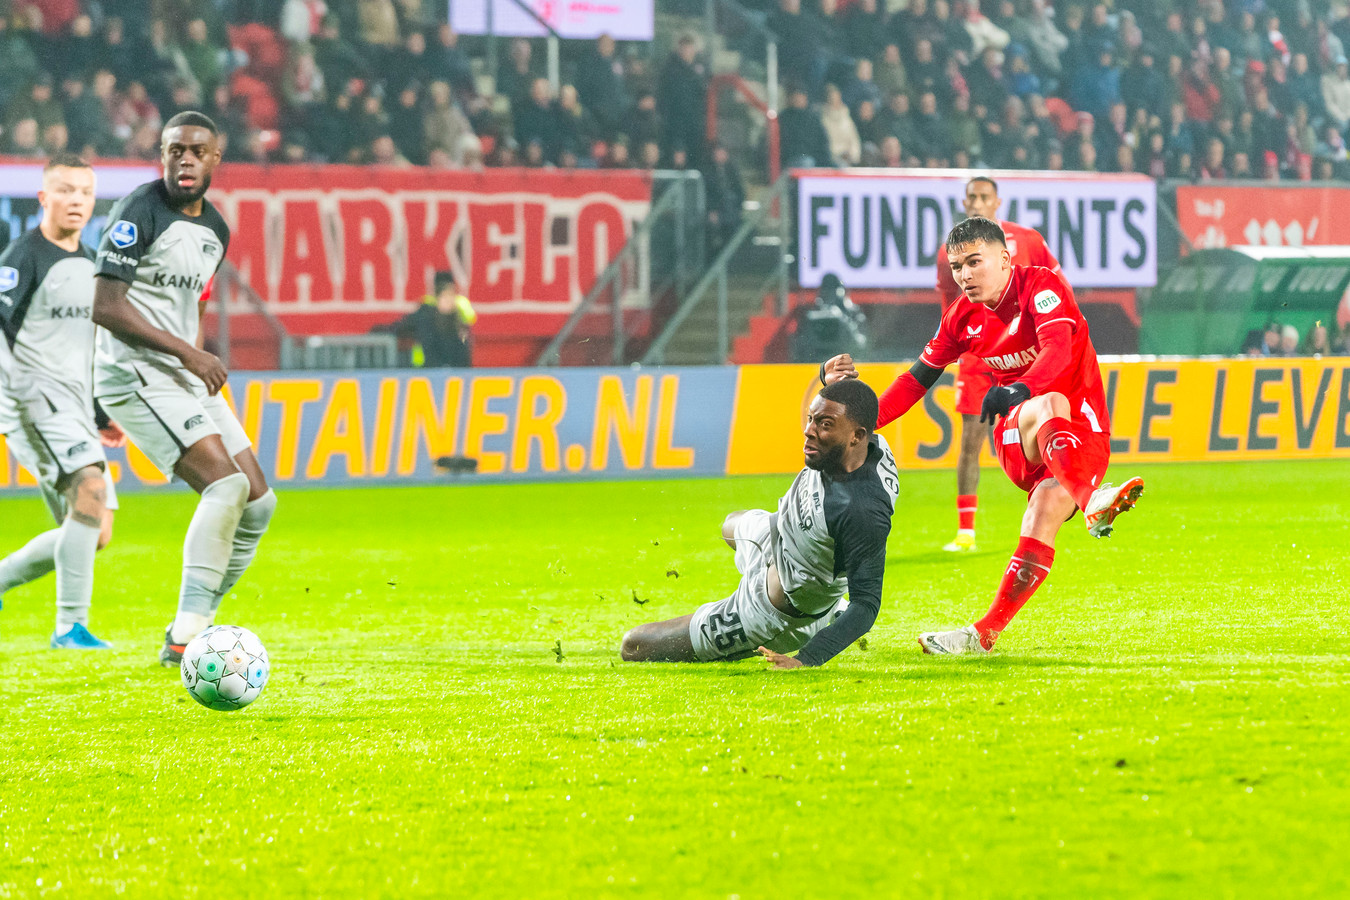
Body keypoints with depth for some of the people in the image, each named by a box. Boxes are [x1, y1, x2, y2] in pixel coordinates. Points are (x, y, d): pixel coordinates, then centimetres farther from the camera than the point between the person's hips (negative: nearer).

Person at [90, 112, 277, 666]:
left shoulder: (215, 229, 13)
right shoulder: (140, 212, -13)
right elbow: (106, 307, -18)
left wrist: (200, 362, 16)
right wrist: (186, 352, -19)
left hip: (187, 376, 9)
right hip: (135, 374, -9)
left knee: (258, 502, 4)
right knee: (225, 482, -23)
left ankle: (195, 624, 12)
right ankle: (185, 635, -22)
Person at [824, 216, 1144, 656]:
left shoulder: (1041, 285, -10)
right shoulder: (963, 316, 7)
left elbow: (1058, 348, -27)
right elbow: (918, 379, 17)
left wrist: (1018, 389, -43)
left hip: (1081, 430, -3)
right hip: (1014, 435, 3)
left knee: (1045, 515, -28)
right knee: (1048, 406, -33)